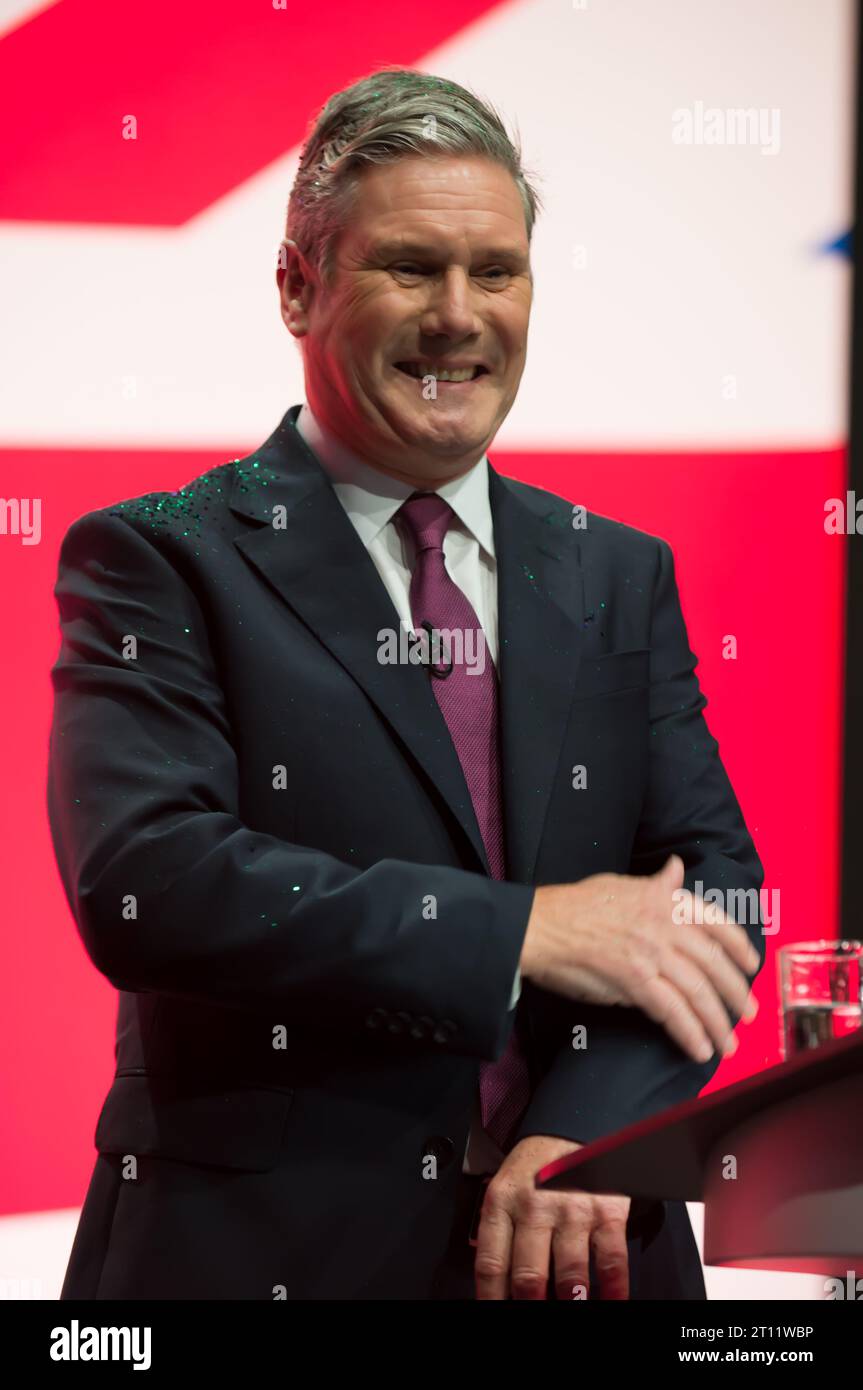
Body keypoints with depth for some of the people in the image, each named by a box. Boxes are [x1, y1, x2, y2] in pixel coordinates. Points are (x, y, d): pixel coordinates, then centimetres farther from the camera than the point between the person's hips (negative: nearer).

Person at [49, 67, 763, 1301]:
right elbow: (141, 883, -18)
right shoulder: (158, 561, -4)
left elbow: (708, 882, 1)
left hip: (574, 1243, 4)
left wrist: (589, 1129, -17)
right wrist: (522, 930, -19)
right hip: (264, 1248, -3)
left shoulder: (619, 575, 10)